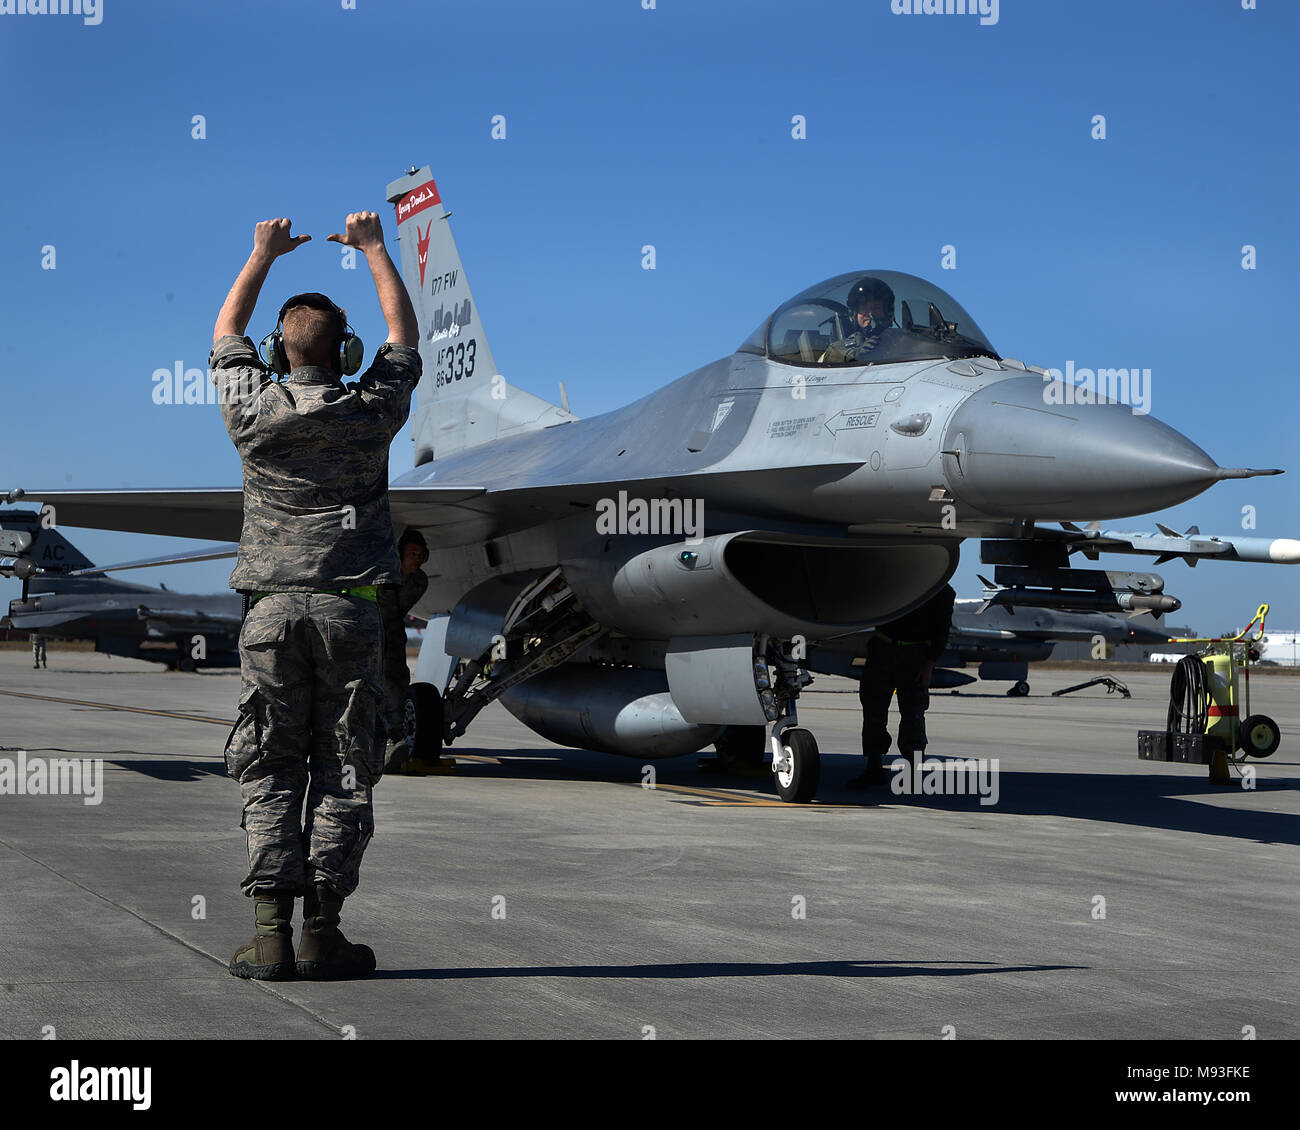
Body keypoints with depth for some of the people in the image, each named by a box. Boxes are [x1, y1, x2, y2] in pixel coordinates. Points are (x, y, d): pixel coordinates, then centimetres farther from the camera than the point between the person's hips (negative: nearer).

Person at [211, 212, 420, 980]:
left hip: (271, 608, 1)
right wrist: (374, 249, 27)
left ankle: (272, 936, -1)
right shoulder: (371, 413, 0)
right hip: (349, 606, -1)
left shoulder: (254, 411, 2)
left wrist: (264, 256, 31)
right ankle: (322, 933, 0)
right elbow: (405, 335, 18)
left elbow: (226, 334, 22)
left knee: (269, 770, 4)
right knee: (343, 770, 2)